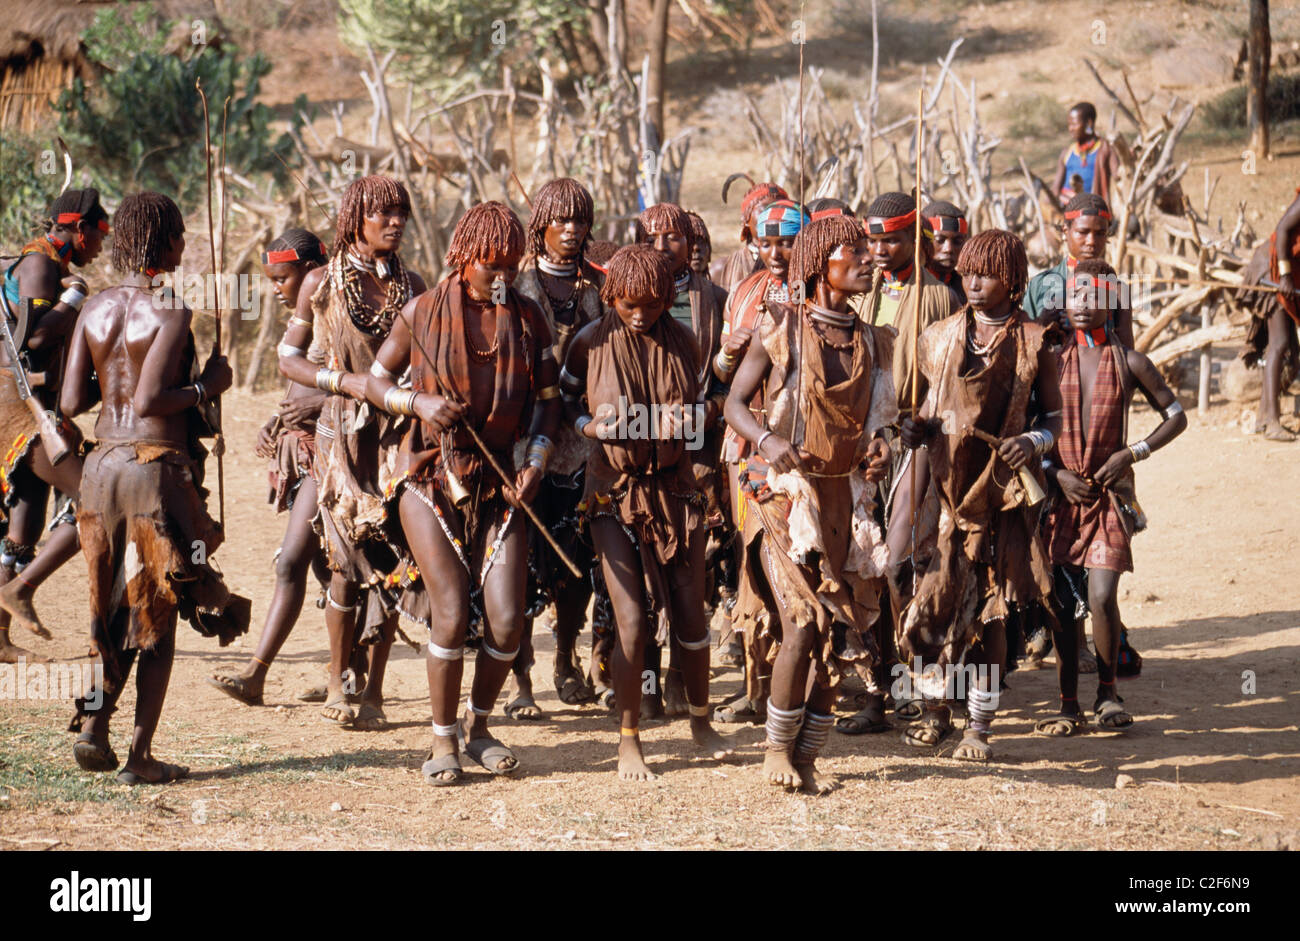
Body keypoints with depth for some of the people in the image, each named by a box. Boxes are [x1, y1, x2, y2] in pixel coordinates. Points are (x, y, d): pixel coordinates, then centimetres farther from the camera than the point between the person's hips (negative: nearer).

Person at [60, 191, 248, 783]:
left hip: (102, 464, 6)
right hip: (158, 464, -6)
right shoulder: (170, 313, -12)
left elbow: (71, 402, 4)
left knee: (114, 607, 18)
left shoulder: (94, 309, 6)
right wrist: (206, 386, -6)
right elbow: (148, 402, -20)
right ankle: (140, 757, 4)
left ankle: (93, 724, 2)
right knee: (157, 616, 4)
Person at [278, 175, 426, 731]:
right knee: (347, 565, -6)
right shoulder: (322, 283, 0)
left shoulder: (412, 287, 8)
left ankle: (374, 689, 7)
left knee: (391, 562, -2)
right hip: (343, 434, -2)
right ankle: (337, 682, 14)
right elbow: (289, 358, 3)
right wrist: (347, 382, -11)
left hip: (398, 434, 2)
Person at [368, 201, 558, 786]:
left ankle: (478, 726, 19)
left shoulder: (527, 319, 5)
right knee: (452, 610, -12)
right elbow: (376, 382, 5)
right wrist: (420, 402, -15)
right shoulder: (422, 313, -2)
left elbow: (548, 398, 10)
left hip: (497, 479, 2)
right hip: (430, 475, -2)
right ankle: (443, 738, 7)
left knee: (507, 617, -6)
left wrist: (536, 460, -6)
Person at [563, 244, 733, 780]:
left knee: (690, 616, 3)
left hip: (674, 489, 2)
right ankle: (628, 741, 4)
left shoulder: (681, 341, 2)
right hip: (615, 493, -2)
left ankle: (700, 722, 25)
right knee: (632, 621, -9)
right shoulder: (591, 343, -5)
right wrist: (589, 425, -12)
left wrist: (683, 423, -7)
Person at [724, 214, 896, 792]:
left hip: (845, 497, 5)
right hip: (784, 490, -5)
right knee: (801, 625, -15)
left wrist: (878, 453, -1)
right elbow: (735, 404, -1)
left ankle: (807, 758, 11)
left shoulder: (872, 343, 11)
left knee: (836, 638, 2)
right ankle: (777, 749, 2)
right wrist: (769, 442, -21)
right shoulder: (780, 328, -3)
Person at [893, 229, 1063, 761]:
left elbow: (1054, 418, 6)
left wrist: (1033, 441, -14)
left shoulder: (1034, 342, 2)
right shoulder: (940, 338, 10)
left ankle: (980, 726, 9)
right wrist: (912, 429, -4)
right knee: (933, 598, -2)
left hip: (1002, 493, -2)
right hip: (946, 487, 2)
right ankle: (935, 713, 15)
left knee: (993, 611, -1)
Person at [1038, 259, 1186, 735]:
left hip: (1110, 493, -2)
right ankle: (1069, 704, 12)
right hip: (1061, 491, 2)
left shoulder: (1129, 363, 0)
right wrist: (1057, 473, -4)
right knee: (1061, 603, 1)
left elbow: (1176, 416, 8)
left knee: (1102, 598, -13)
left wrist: (1132, 453, -5)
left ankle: (1107, 691, 9)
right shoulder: (1052, 360, 4)